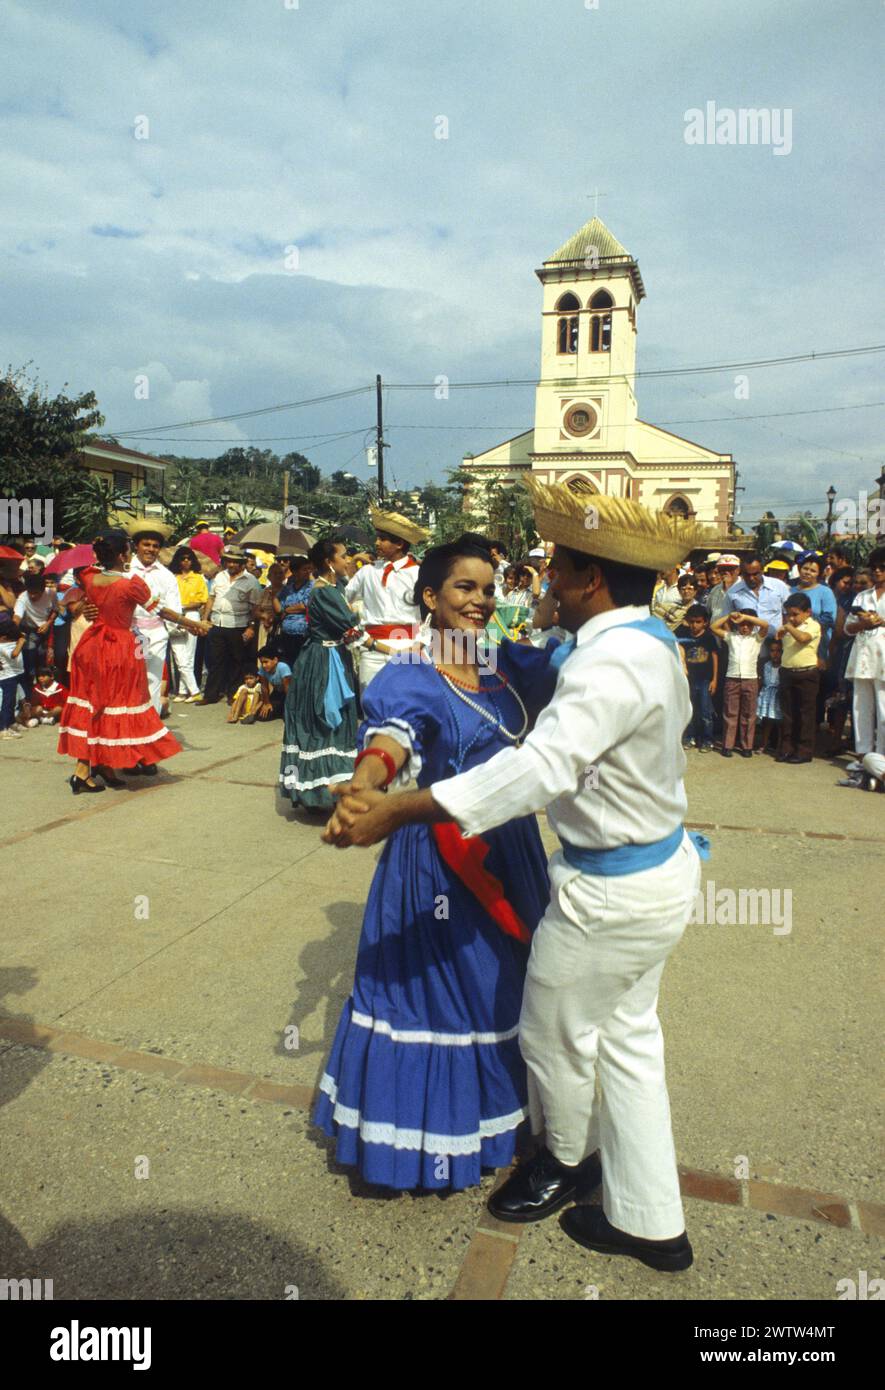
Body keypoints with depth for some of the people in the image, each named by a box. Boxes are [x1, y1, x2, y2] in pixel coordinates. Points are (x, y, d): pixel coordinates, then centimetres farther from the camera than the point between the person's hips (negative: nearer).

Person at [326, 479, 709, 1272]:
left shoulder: (612, 661, -28)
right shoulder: (651, 641, 3)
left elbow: (540, 767, -38)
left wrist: (394, 813, -40)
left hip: (612, 893, -9)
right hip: (661, 869, 9)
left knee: (552, 1031, 16)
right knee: (627, 1037, 20)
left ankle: (566, 1159, 46)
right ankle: (649, 1222, 35)